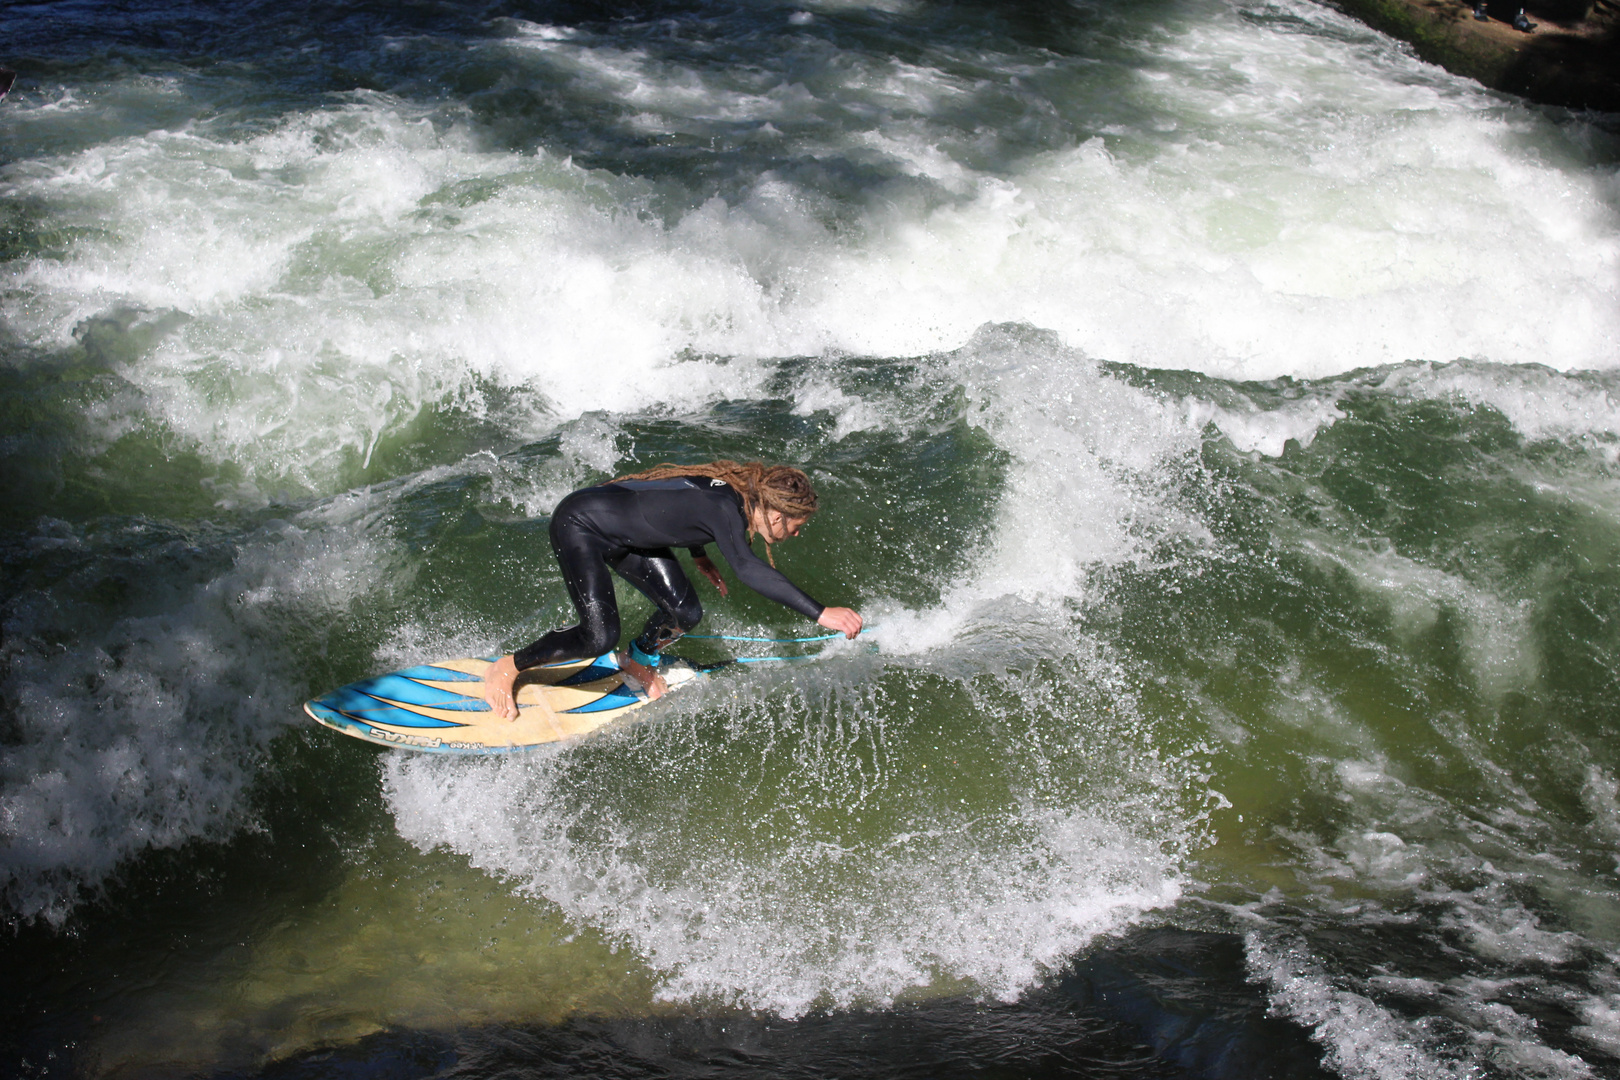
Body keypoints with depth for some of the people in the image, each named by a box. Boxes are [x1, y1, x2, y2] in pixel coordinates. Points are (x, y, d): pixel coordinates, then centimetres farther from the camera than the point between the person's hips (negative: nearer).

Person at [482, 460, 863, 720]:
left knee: (685, 613, -1)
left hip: (626, 532, 9)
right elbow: (747, 568, -49)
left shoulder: (731, 484, -7)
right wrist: (820, 613, -54)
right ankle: (507, 669, 4)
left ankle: (638, 660, 30)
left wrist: (699, 556, 25)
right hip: (580, 525, -9)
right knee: (600, 637, -17)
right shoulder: (725, 506, -32)